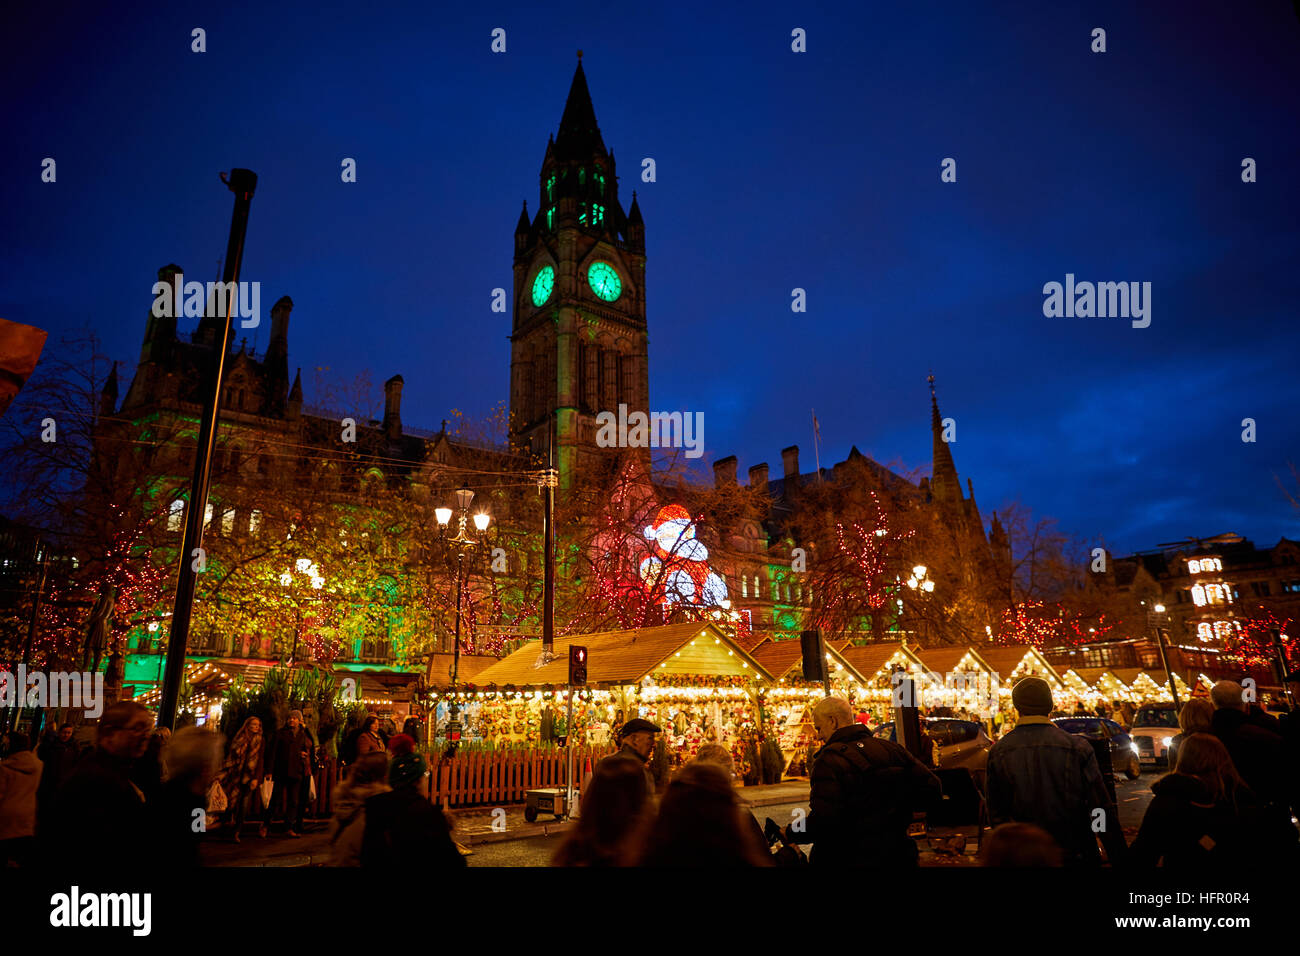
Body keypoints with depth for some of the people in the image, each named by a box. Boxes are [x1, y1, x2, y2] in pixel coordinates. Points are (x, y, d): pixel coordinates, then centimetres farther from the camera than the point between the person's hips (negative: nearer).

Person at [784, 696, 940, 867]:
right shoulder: (892, 748, 0)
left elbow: (822, 822, -29)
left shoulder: (829, 760, -20)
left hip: (849, 859, -6)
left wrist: (790, 834, -12)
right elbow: (931, 786, 1)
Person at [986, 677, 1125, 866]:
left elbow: (996, 813, 2)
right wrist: (1118, 858, -1)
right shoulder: (1077, 748, -13)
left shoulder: (998, 752, -7)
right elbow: (1102, 808, -11)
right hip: (1074, 855, -1)